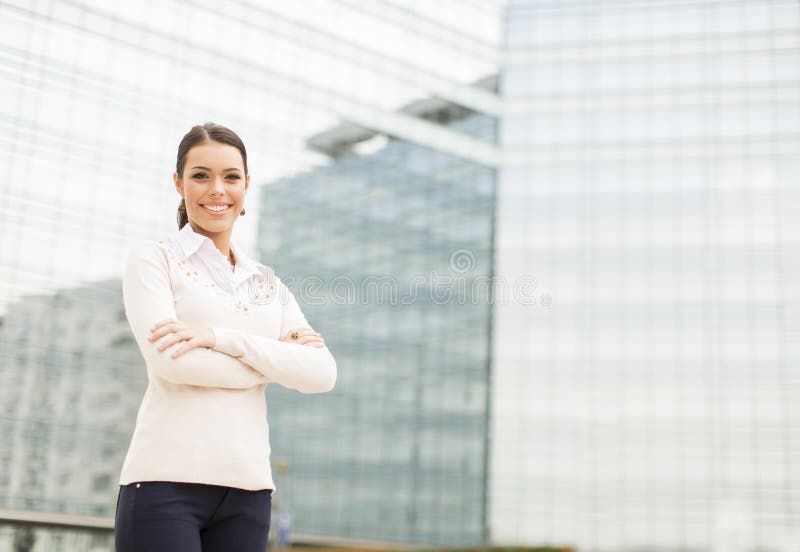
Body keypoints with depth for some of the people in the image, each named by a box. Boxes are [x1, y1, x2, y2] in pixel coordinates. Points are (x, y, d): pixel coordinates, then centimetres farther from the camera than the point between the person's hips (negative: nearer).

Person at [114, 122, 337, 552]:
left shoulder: (269, 285, 17)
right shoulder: (152, 258, 6)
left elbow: (322, 374, 0)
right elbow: (170, 361, -11)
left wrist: (220, 337, -10)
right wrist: (275, 361, -1)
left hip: (247, 488, 4)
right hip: (167, 482, -4)